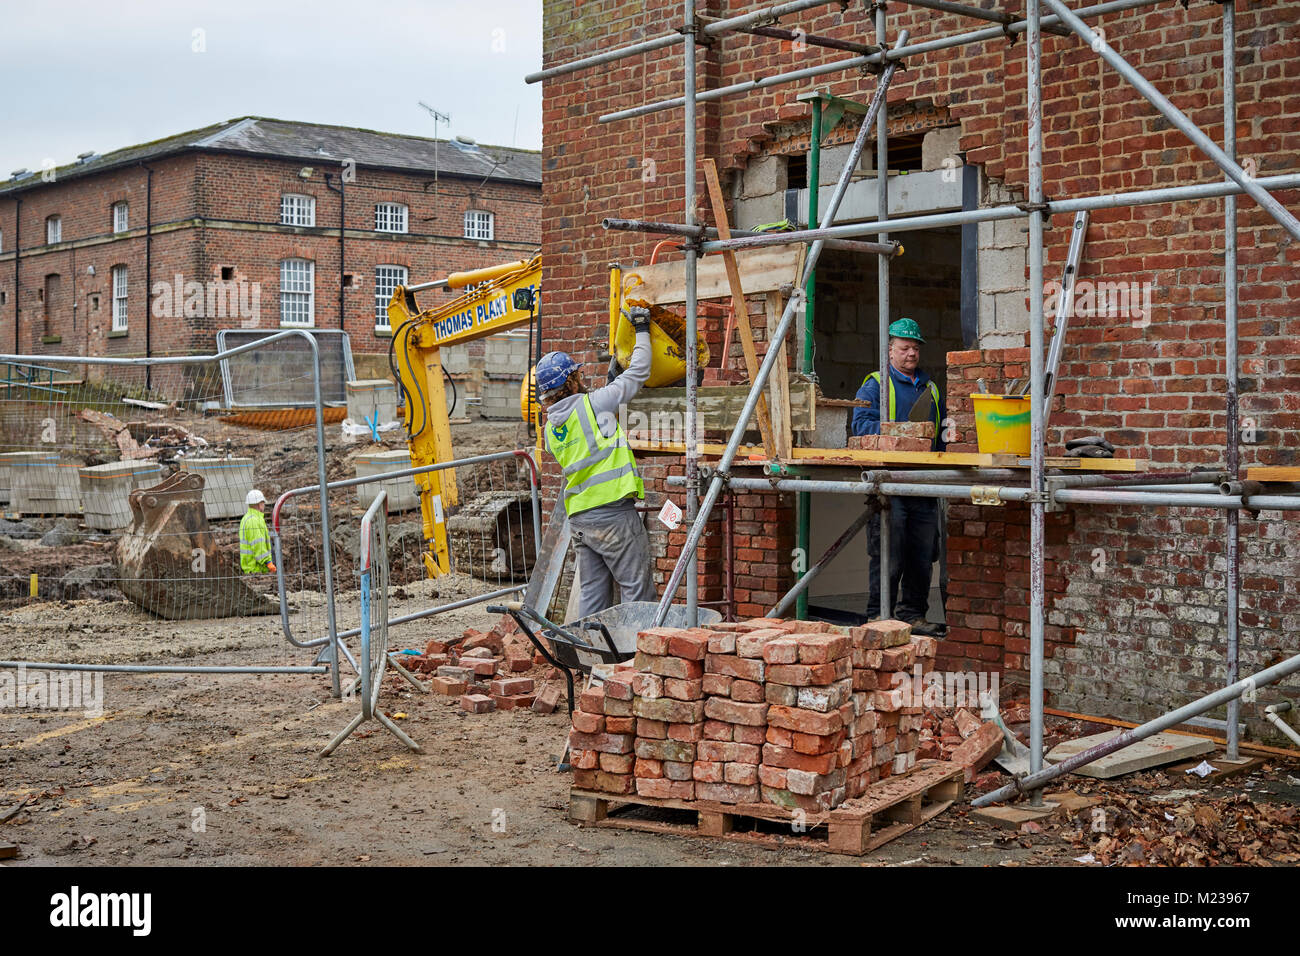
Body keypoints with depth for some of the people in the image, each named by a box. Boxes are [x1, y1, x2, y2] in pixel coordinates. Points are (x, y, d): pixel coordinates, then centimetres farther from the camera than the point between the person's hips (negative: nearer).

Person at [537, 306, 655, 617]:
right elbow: (637, 374, 2)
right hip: (612, 513, -7)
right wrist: (642, 331, 15)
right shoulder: (591, 403, -7)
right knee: (637, 590, -2)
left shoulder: (551, 427, 12)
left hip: (578, 518, 7)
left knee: (592, 592, 11)